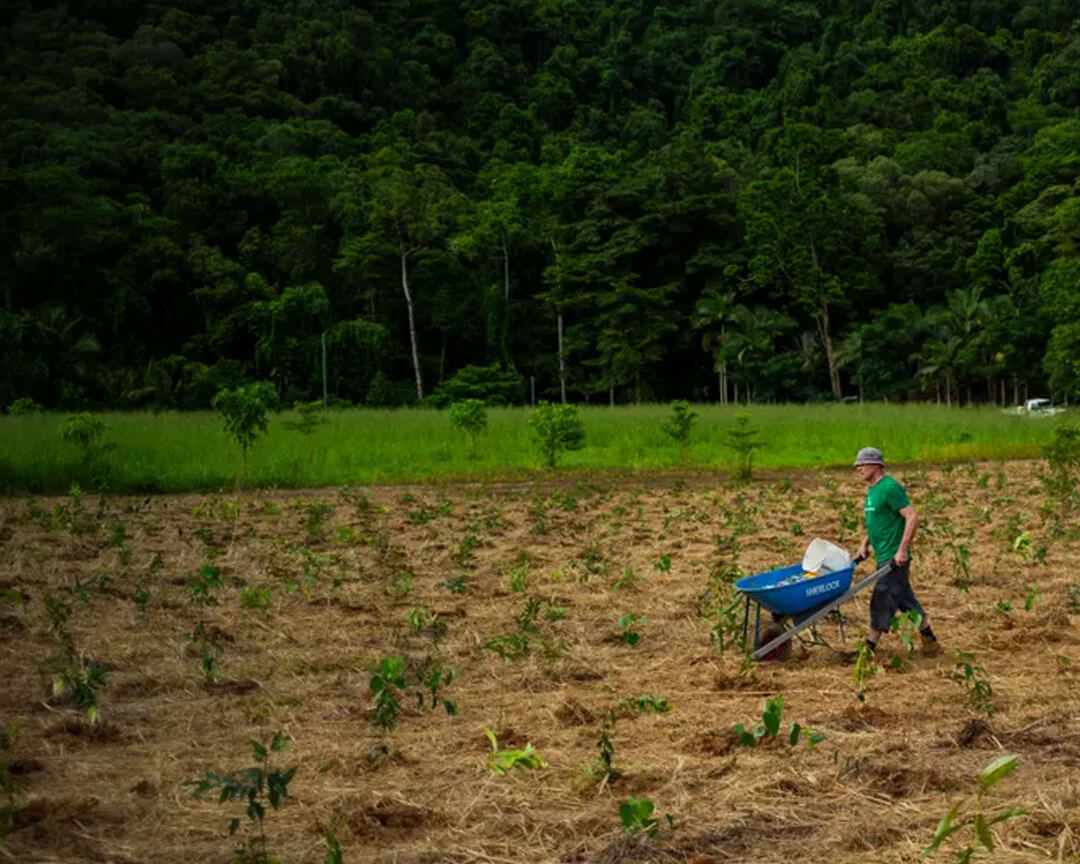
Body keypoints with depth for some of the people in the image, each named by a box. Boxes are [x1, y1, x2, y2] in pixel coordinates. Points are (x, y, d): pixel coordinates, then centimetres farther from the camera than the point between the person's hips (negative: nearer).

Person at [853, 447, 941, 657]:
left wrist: (902, 550, -24)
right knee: (906, 601, 14)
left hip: (894, 558, -10)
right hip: (883, 557, 10)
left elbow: (912, 518, -21)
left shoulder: (890, 488, -16)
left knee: (882, 601, -6)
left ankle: (868, 649, -3)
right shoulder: (872, 489, 14)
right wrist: (865, 544, 14)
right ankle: (930, 642, 22)